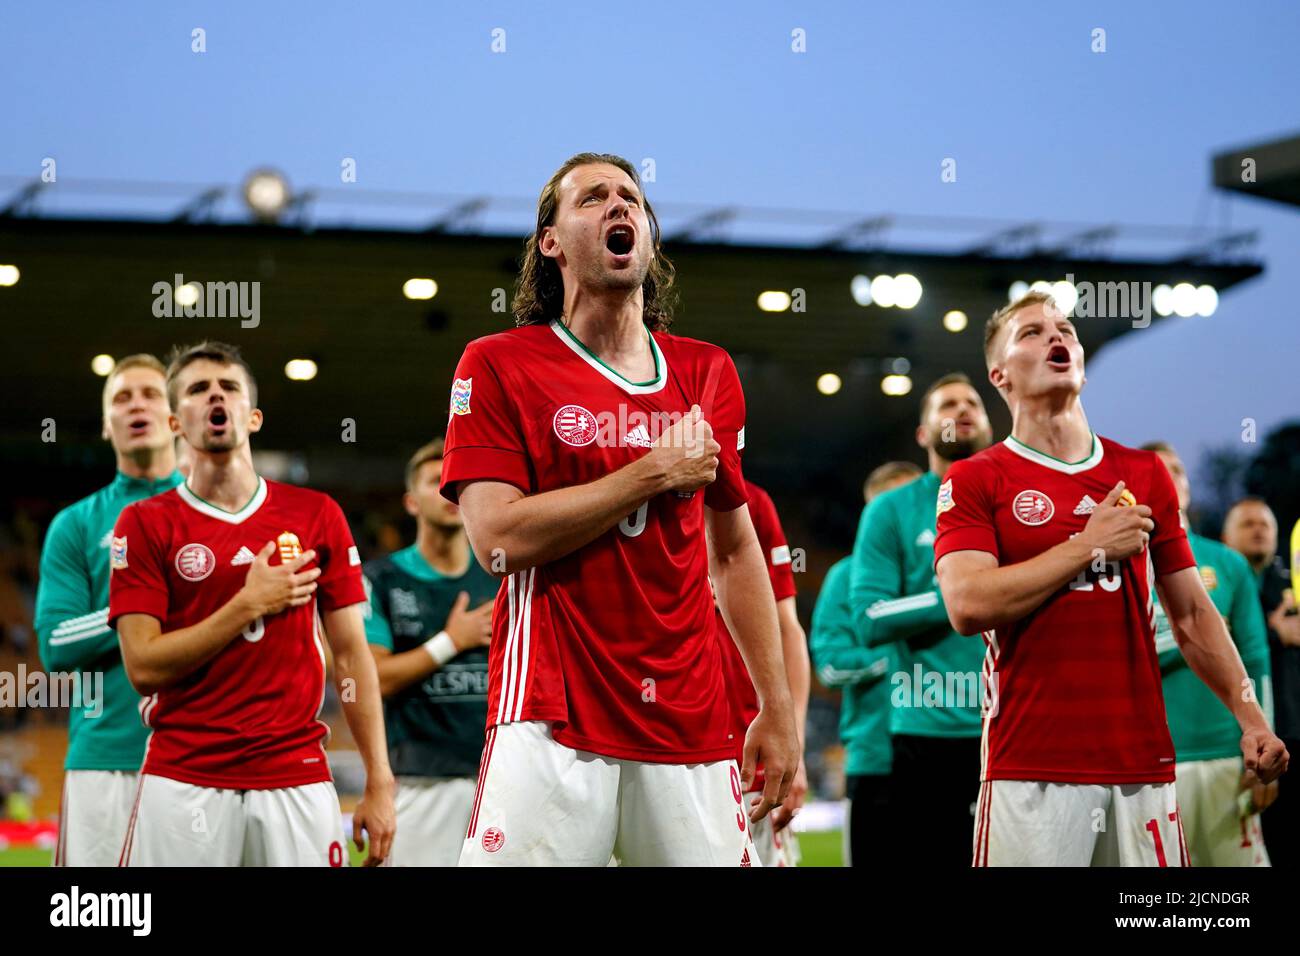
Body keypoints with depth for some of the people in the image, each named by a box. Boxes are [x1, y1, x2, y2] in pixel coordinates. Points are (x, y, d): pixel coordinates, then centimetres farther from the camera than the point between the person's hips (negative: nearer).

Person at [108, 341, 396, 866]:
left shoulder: (317, 514, 8)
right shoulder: (146, 523, 2)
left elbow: (351, 655, 8)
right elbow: (144, 667, -5)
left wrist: (379, 784, 2)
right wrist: (249, 605, -10)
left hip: (298, 780, 1)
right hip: (183, 780, -1)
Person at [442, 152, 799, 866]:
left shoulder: (706, 373, 13)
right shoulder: (498, 366, 0)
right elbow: (500, 538, -12)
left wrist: (777, 708, 15)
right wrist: (657, 471, -8)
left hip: (689, 723, 4)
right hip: (551, 720, -4)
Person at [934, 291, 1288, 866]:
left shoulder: (1144, 474, 15)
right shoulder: (974, 482, 2)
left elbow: (1191, 615, 17)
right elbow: (968, 606, -13)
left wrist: (1249, 716, 6)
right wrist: (1091, 545, -9)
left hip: (1142, 764, 4)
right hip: (1031, 769, -4)